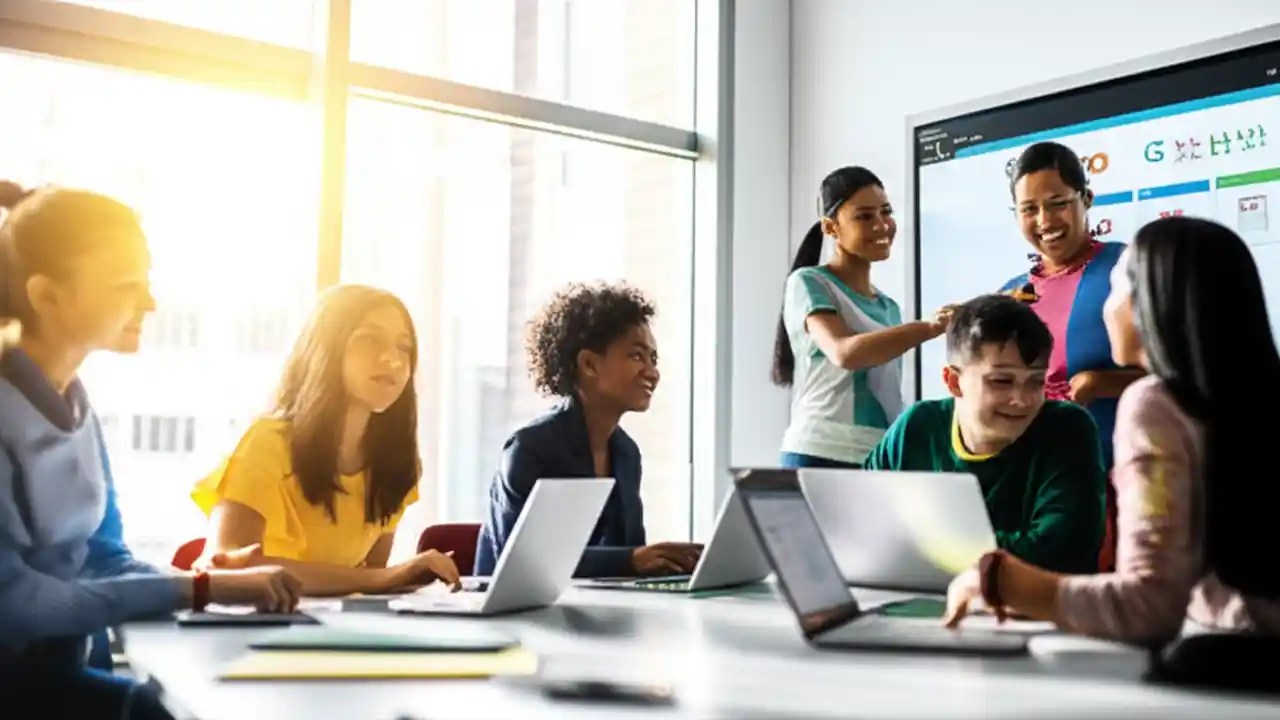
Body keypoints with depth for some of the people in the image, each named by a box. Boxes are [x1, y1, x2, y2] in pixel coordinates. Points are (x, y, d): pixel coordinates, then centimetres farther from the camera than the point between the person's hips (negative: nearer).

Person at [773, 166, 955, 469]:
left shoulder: (888, 307, 19)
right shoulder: (809, 283, -2)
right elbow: (844, 352, -21)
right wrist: (930, 328, -30)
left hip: (881, 460, 6)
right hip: (821, 457, -6)